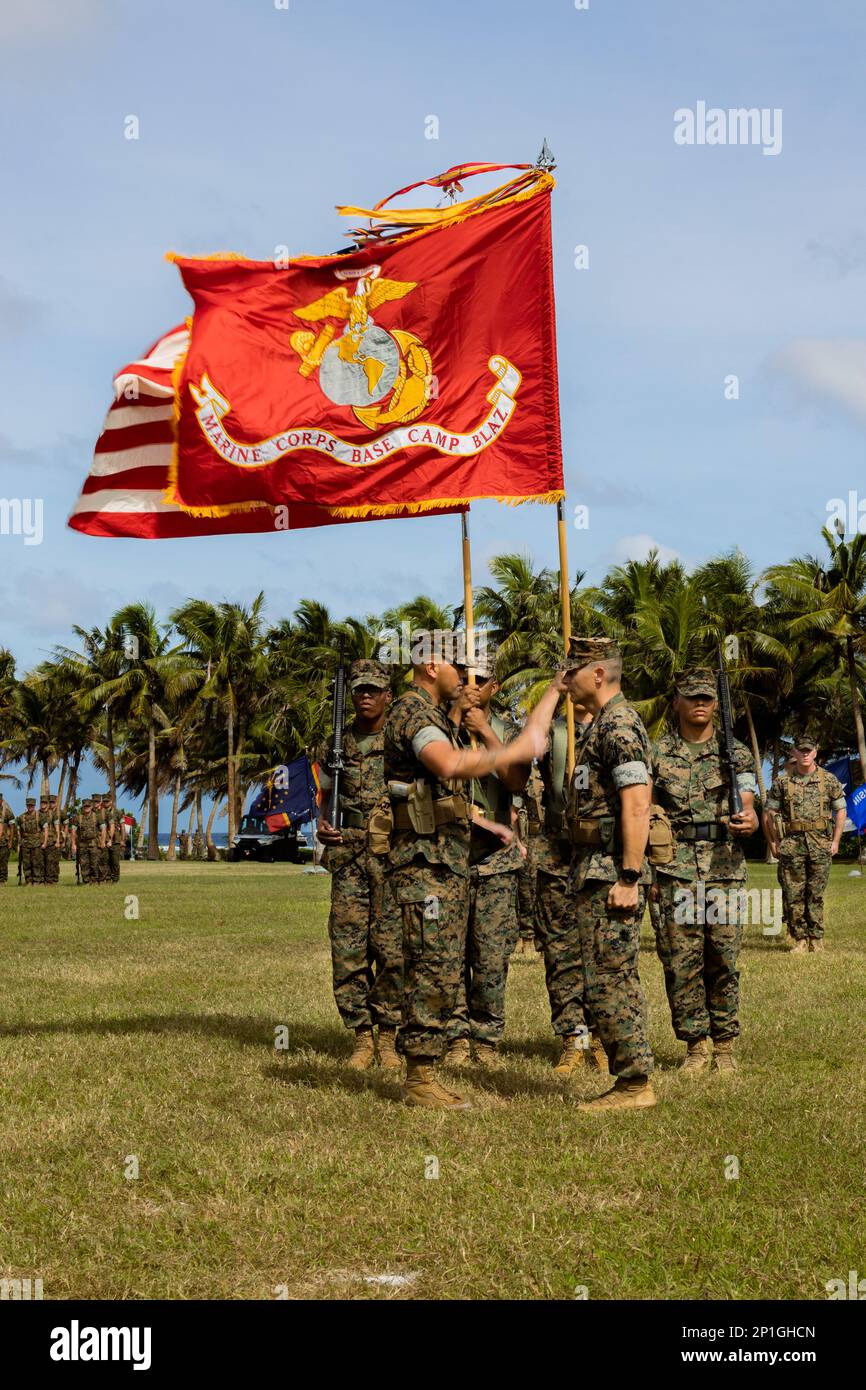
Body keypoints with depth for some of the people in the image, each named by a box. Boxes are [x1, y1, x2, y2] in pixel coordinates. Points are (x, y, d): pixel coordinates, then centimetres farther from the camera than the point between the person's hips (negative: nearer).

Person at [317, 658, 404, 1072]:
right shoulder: (339, 744, 12)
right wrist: (321, 826, -1)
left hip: (393, 856, -2)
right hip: (349, 856, 3)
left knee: (393, 951, -3)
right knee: (347, 949, -1)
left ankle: (387, 1037, 9)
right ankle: (361, 1038, 8)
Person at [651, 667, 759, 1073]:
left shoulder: (735, 753, 8)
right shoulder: (657, 754, 6)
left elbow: (749, 810, 3)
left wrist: (747, 822, -22)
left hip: (725, 868, 0)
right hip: (675, 869, 0)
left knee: (723, 962, 1)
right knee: (680, 963, -1)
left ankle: (724, 1047, 13)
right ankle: (695, 1045, 10)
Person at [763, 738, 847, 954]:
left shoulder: (829, 780, 6)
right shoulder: (782, 782, 5)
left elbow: (841, 811, 12)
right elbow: (768, 814, 10)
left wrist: (835, 841, 5)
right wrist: (774, 843, 4)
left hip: (820, 845, 0)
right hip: (792, 845, 0)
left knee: (816, 894, 2)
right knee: (793, 895, -2)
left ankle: (816, 939, 12)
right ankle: (800, 939, 7)